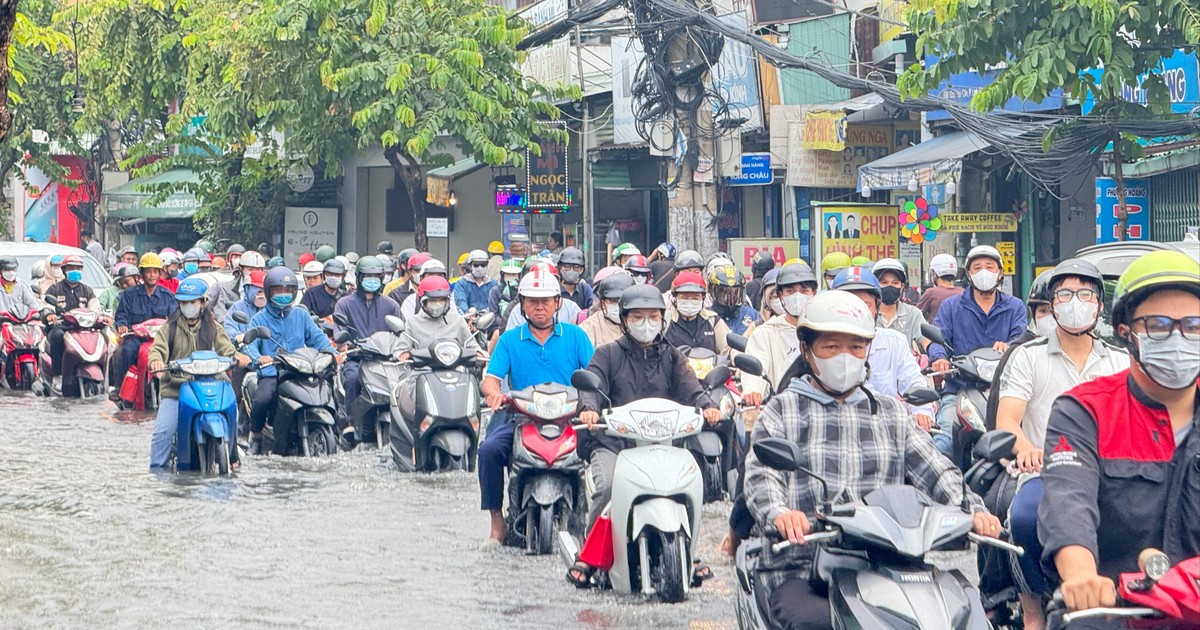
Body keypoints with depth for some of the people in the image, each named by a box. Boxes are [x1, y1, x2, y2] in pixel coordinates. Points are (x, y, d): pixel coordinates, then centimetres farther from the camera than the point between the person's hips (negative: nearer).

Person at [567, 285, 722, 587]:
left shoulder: (671, 357, 19)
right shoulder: (608, 354, 13)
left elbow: (689, 388, 3)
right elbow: (591, 385, -3)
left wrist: (707, 406, -20)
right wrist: (589, 408, -26)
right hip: (612, 442, -2)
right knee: (607, 486, -29)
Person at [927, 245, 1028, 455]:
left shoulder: (1014, 307, 17)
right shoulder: (951, 306, 17)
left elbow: (1023, 337, -1)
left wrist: (1008, 346, -26)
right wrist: (939, 358, -22)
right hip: (959, 388, 0)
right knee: (945, 437, -25)